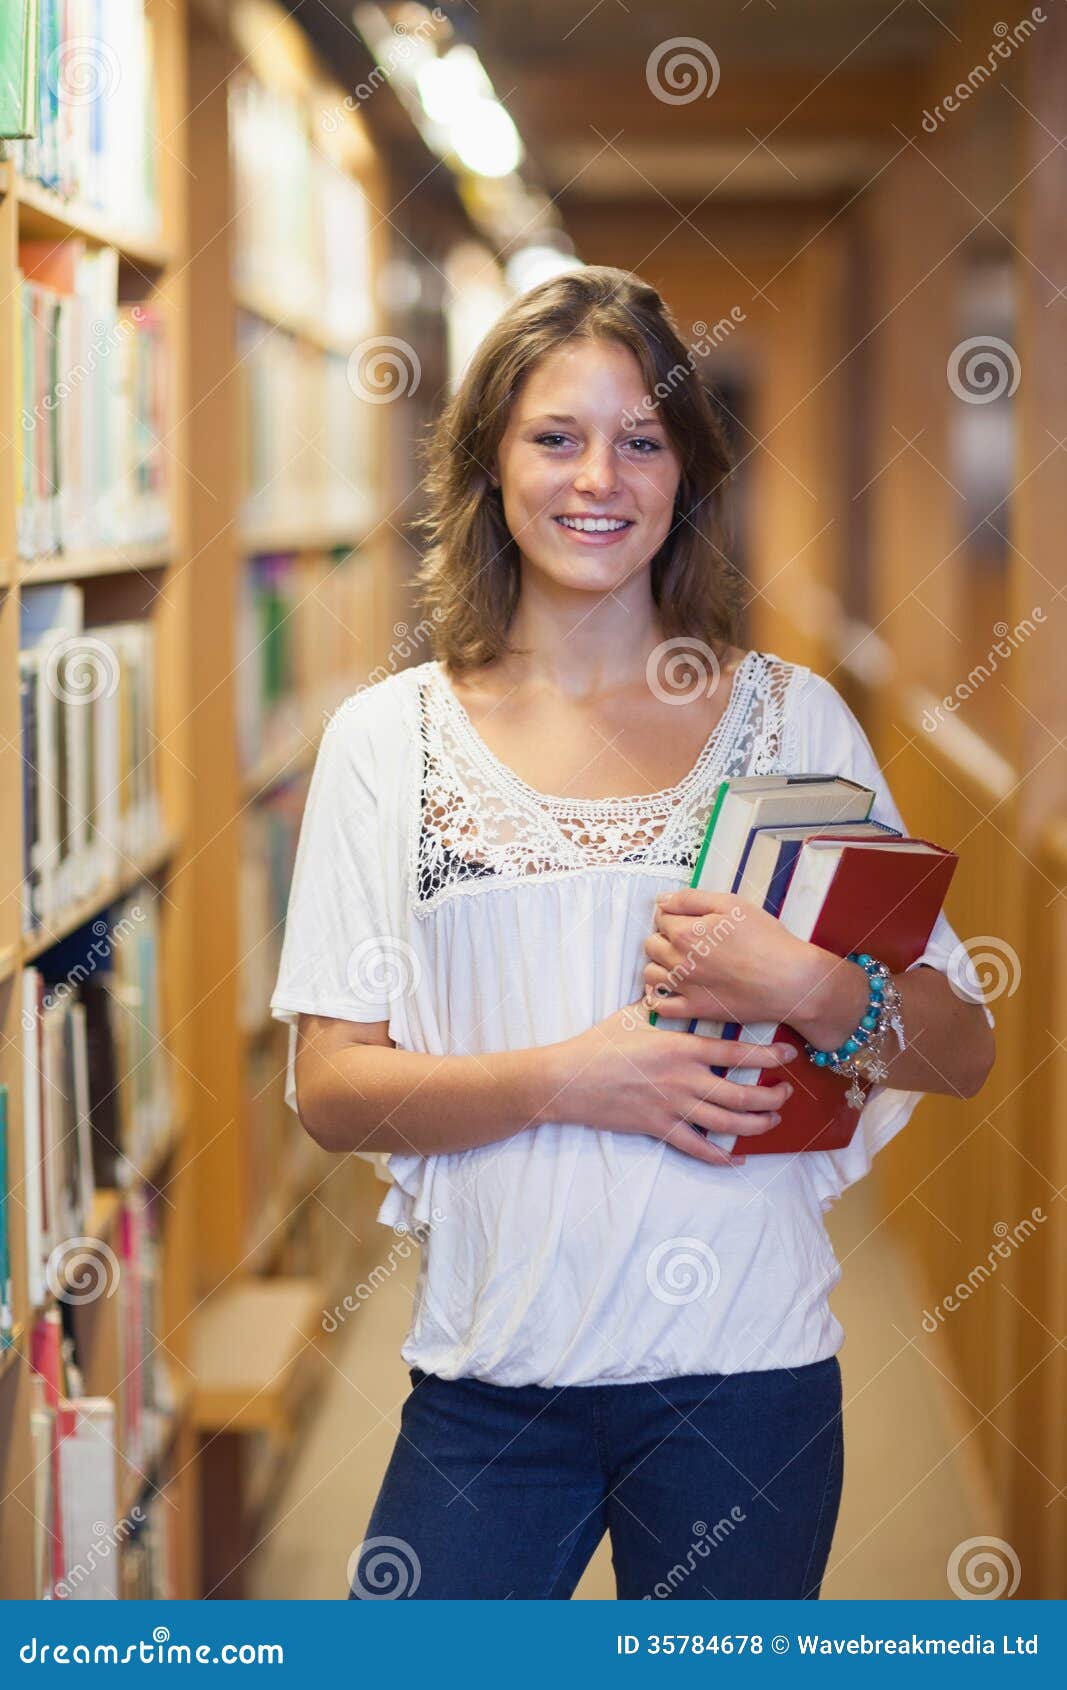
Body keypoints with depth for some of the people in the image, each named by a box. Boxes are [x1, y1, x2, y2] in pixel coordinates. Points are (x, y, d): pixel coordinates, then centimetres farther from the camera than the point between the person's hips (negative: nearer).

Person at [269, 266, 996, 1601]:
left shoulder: (789, 717, 3)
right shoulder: (389, 738, 3)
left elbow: (963, 1051, 3)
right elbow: (327, 1086, -1)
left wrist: (810, 989, -17)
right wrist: (571, 1075, -16)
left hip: (745, 1375, 0)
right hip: (491, 1376, 0)